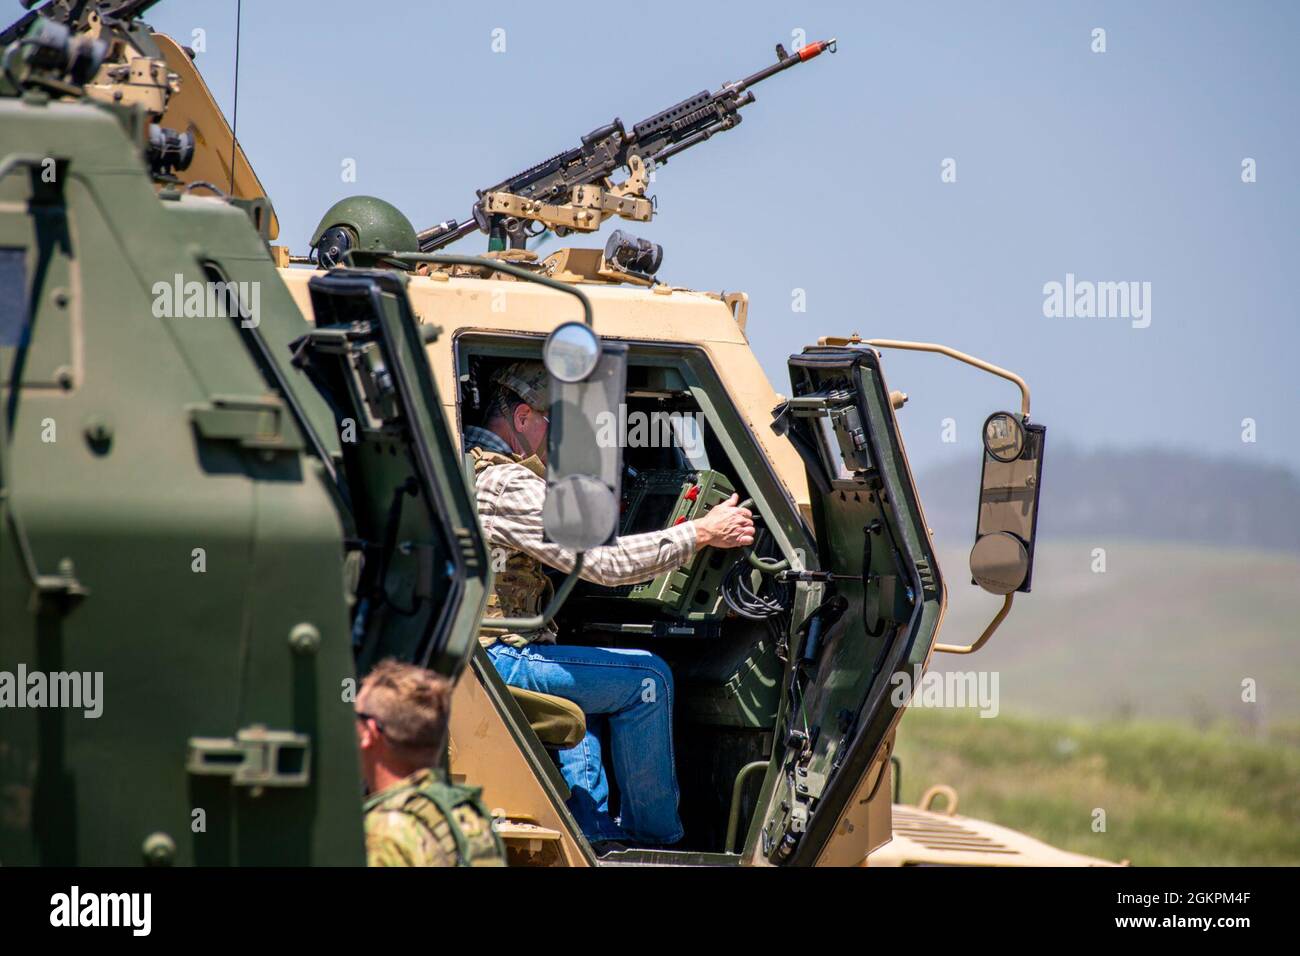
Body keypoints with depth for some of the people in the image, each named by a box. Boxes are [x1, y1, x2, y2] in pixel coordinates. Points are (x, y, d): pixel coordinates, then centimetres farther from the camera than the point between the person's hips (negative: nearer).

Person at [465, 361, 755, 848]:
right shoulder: (507, 485, -18)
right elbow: (603, 561, -21)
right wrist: (702, 533, -13)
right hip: (493, 661, -10)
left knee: (579, 693, 33)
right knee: (647, 677, -3)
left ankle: (594, 829, 26)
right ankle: (656, 838, 8)